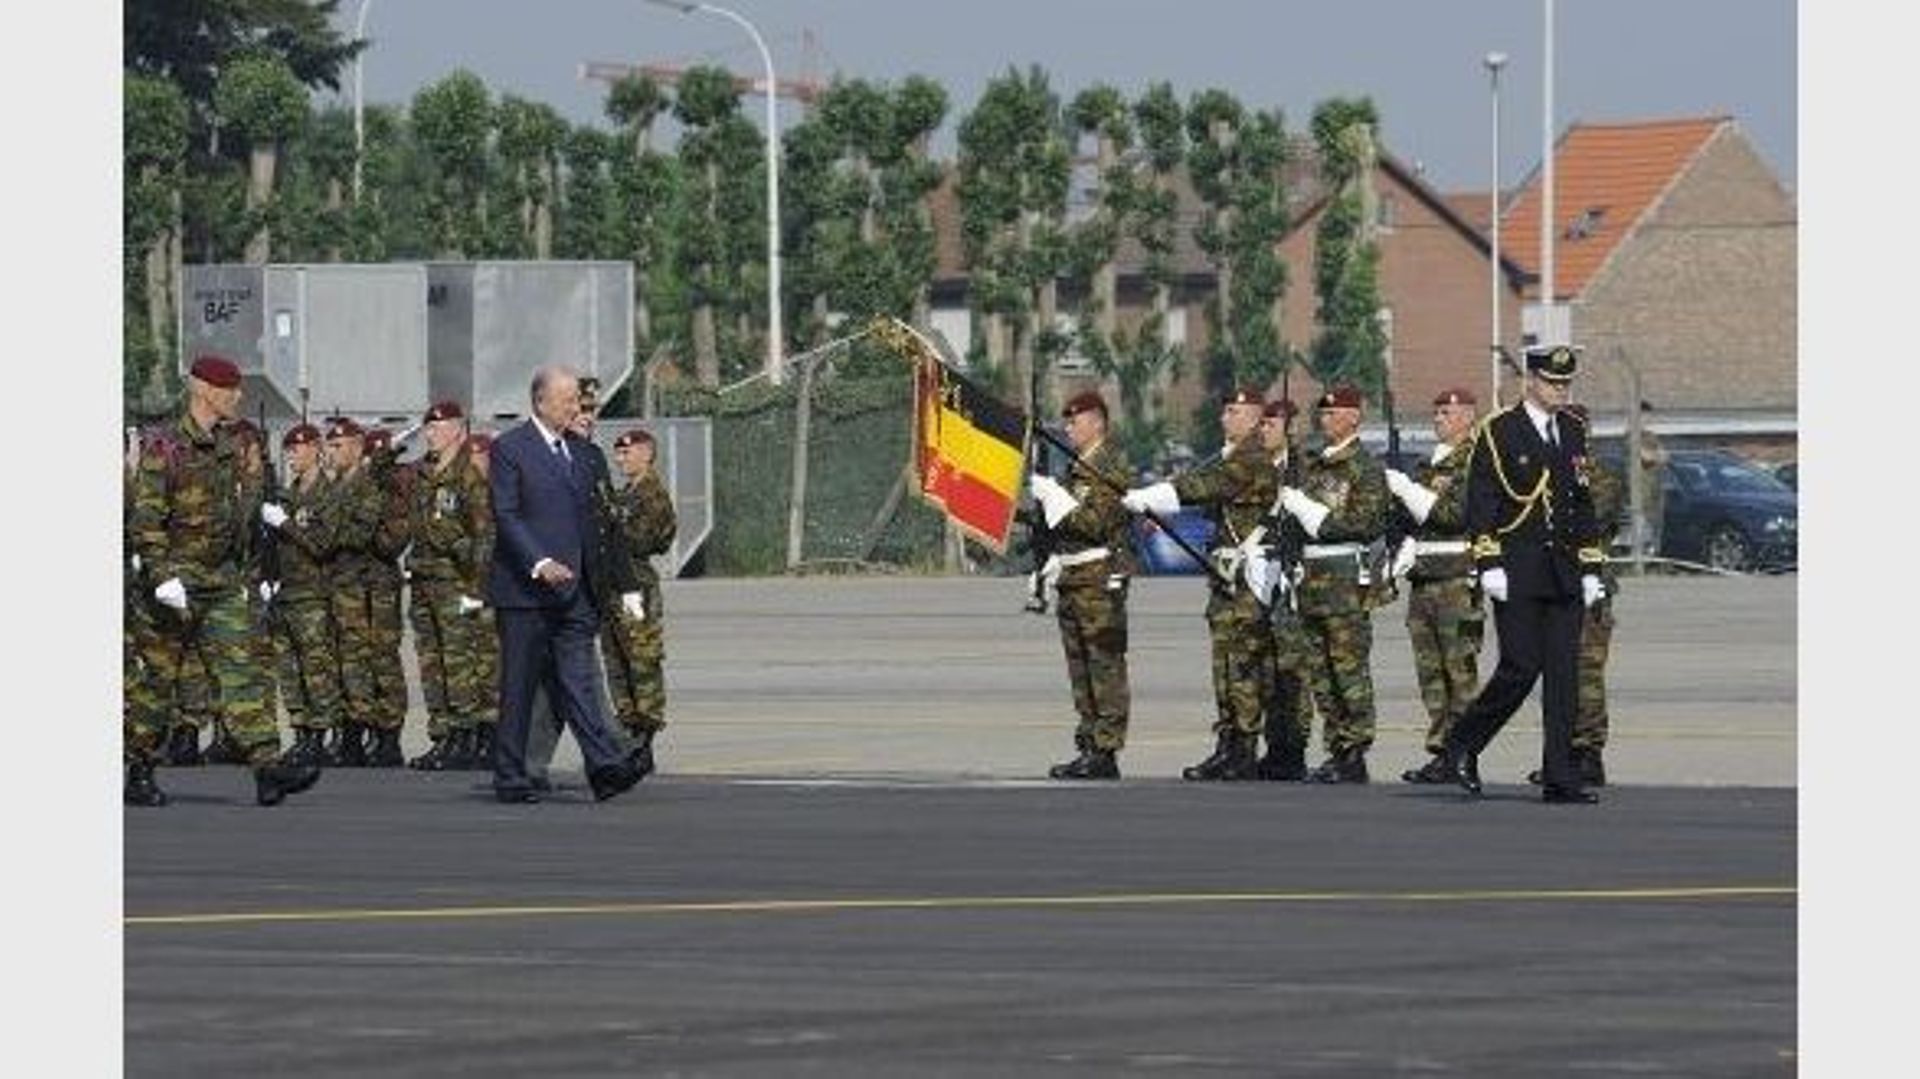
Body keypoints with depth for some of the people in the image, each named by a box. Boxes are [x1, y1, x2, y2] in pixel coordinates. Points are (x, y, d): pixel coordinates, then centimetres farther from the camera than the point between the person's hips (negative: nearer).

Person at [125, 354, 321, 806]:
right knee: (157, 677, 2)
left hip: (222, 583, 7)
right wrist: (162, 577, -23)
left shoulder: (226, 448, 14)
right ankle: (137, 774, 13)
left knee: (241, 672, -5)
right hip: (179, 579, -7)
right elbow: (144, 518, -15)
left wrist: (239, 574, 23)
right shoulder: (163, 447, -9)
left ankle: (268, 768, -14)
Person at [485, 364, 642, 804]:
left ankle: (604, 766, -16)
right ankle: (510, 778, 6)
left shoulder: (577, 453, 17)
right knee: (520, 686, 0)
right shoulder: (510, 449, -5)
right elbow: (505, 516, -13)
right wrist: (539, 564, -24)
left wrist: (593, 583, 16)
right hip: (524, 589, -6)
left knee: (578, 681, -4)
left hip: (573, 591, 6)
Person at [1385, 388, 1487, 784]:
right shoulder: (1428, 465, 21)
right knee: (1430, 671, 6)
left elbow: (1457, 513, -17)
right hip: (1423, 578, 8)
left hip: (1458, 577, -8)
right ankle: (1441, 750, 8)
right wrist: (1406, 549, 9)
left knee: (1460, 670, -8)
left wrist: (1408, 490, -15)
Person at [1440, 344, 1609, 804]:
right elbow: (1480, 503, -7)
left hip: (1563, 573, 5)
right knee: (1521, 668, -9)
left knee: (1564, 674, 1)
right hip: (1518, 574, -5)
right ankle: (1463, 742, 12)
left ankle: (1560, 778, 2)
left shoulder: (1573, 431, 14)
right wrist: (1490, 565, -14)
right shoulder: (1498, 432, -4)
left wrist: (1590, 570, 13)